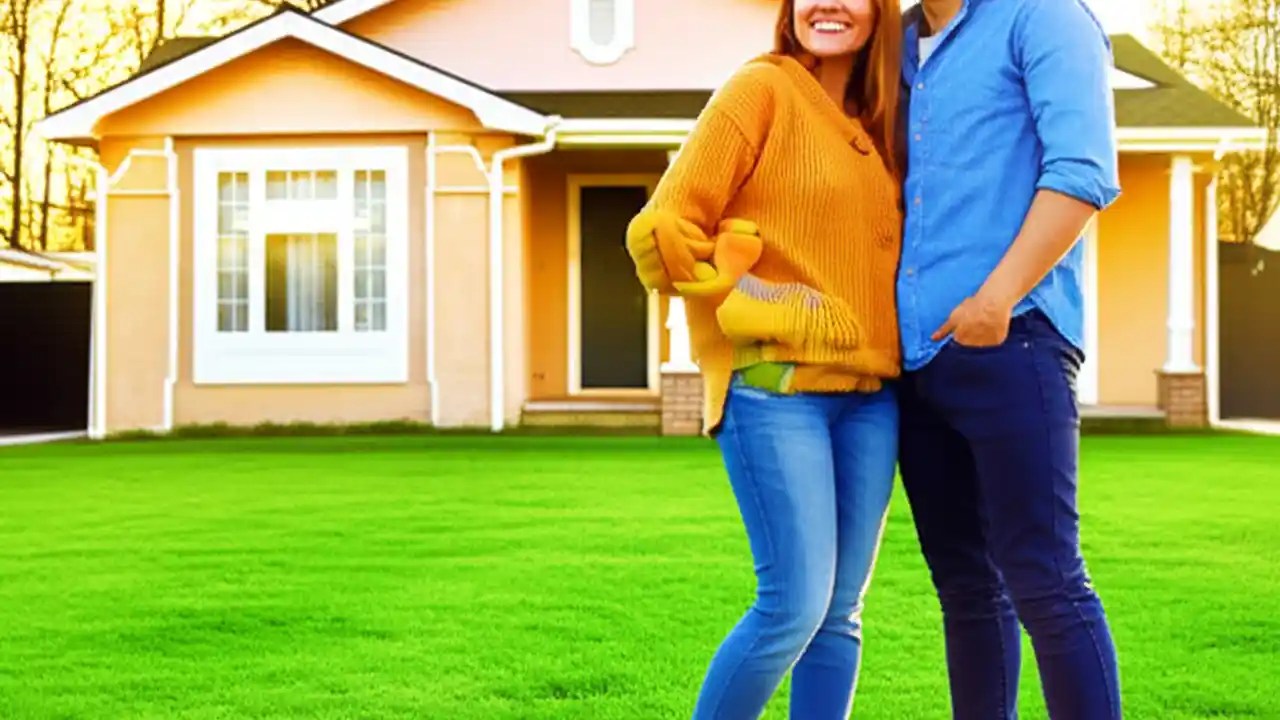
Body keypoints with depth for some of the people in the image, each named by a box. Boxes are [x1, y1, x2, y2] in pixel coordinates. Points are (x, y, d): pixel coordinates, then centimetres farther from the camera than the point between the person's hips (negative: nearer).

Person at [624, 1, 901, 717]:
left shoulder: (878, 120, 15)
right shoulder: (761, 89, -4)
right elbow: (663, 232, -8)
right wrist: (764, 309, -9)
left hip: (869, 396, 7)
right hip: (775, 388, -6)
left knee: (841, 613, 7)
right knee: (794, 606, -9)